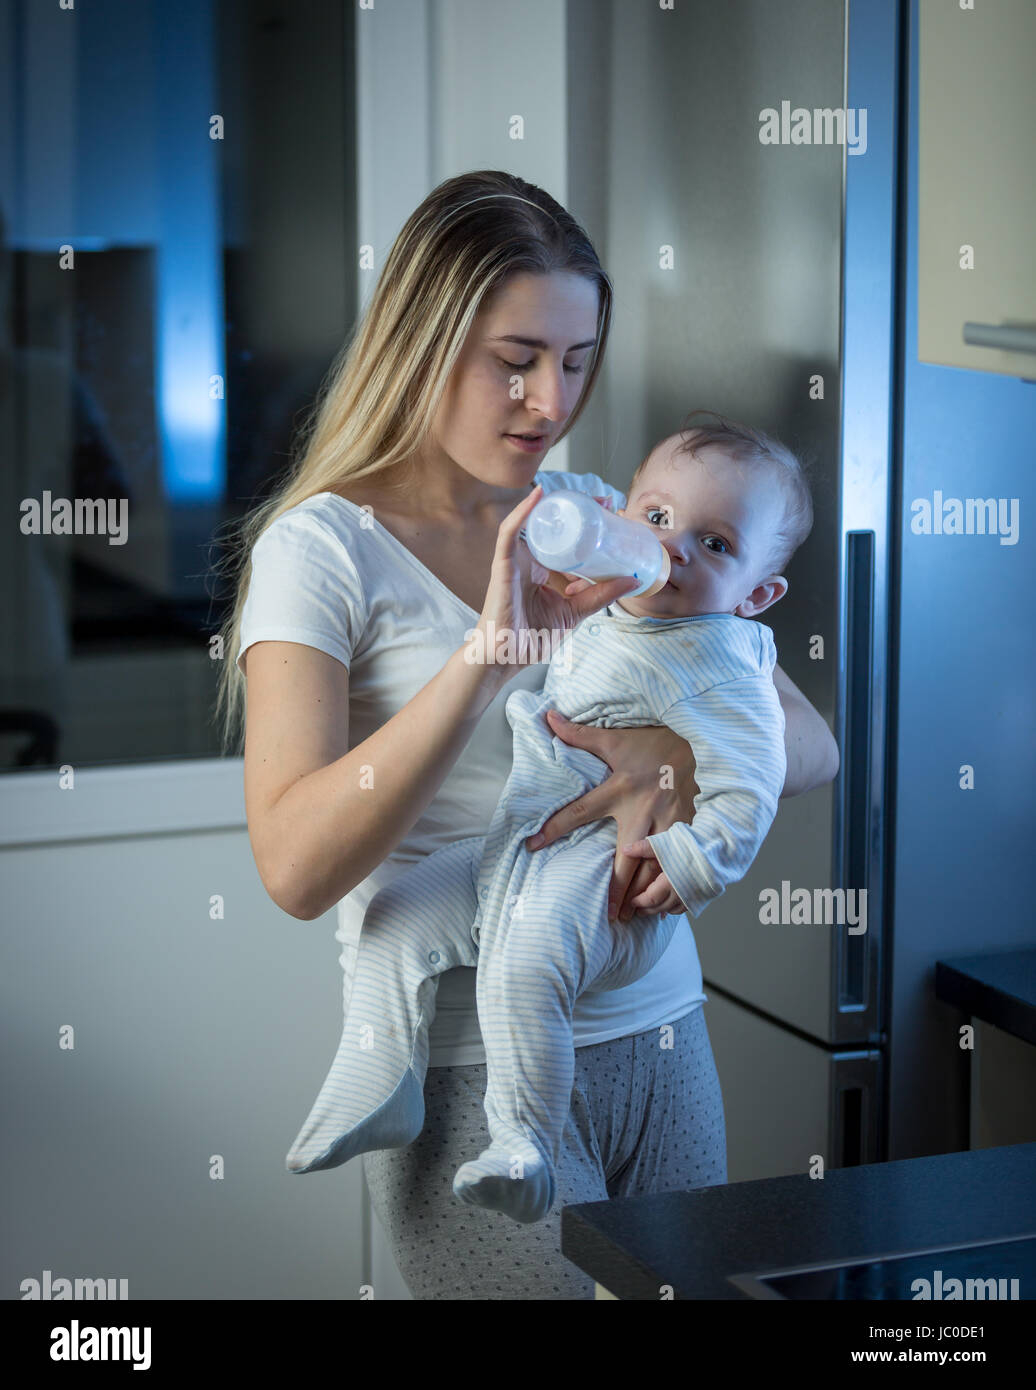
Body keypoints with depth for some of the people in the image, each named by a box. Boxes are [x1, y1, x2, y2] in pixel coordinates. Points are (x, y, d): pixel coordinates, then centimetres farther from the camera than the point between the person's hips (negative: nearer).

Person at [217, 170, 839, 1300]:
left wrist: (679, 756, -16)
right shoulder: (323, 547, -8)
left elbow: (810, 744, 6)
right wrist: (488, 656, -29)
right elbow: (296, 868, -22)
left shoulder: (601, 520, 8)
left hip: (657, 1034, 6)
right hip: (471, 1067, -5)